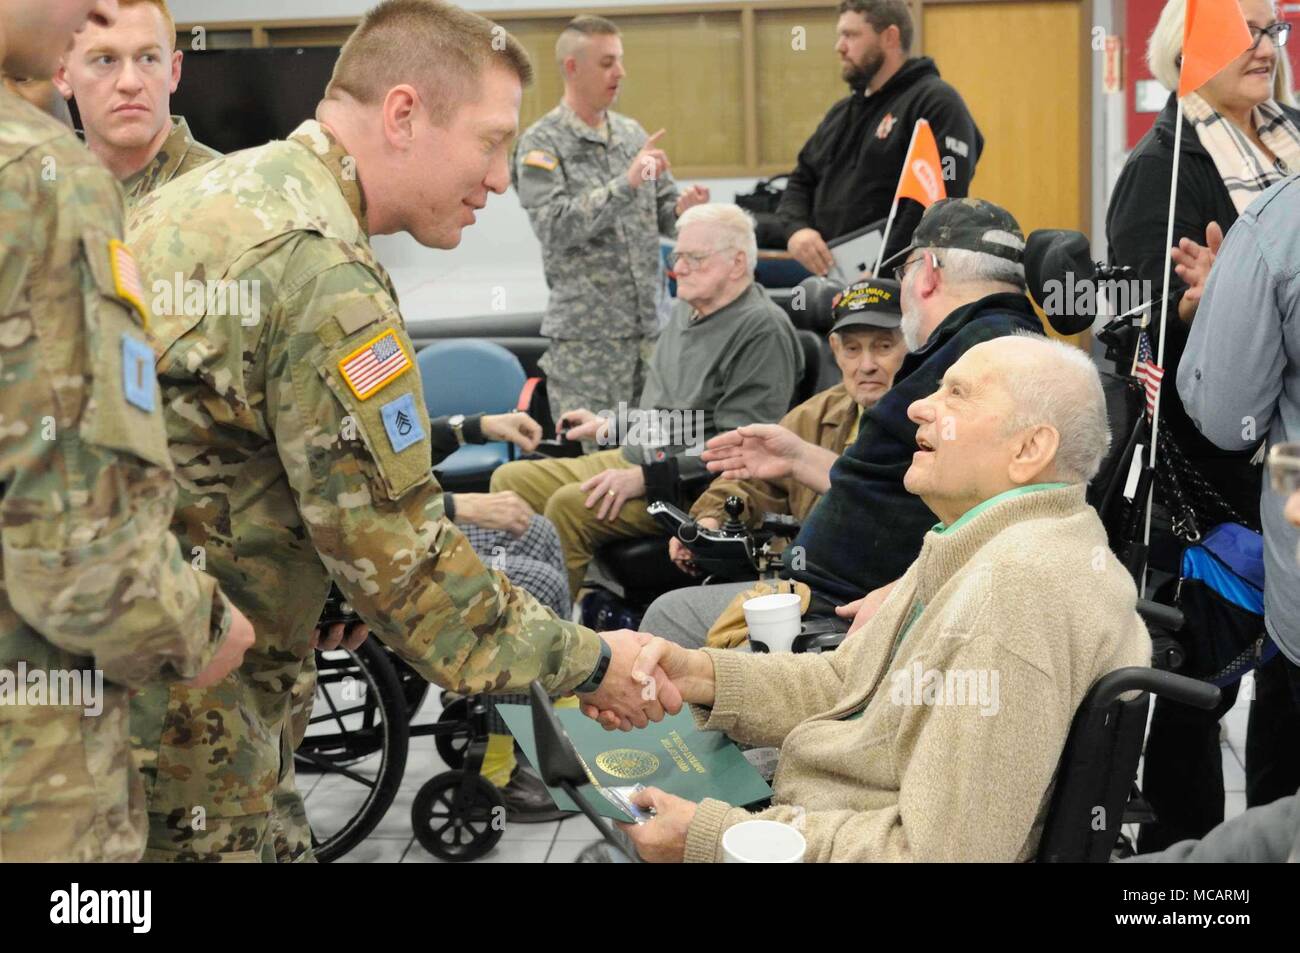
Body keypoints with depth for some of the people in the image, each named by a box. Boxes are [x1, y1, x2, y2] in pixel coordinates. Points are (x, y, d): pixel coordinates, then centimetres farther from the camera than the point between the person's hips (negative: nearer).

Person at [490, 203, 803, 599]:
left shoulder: (763, 329, -15)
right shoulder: (686, 310, 15)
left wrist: (647, 477, -23)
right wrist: (610, 425, 21)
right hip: (635, 460, 10)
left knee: (570, 504, -30)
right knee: (511, 479, 3)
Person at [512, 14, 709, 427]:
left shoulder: (632, 133, 12)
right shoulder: (541, 144, -5)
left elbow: (662, 211, 16)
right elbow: (554, 227, -18)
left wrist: (682, 209, -8)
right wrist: (625, 184, -23)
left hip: (651, 323, 5)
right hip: (586, 334, -5)